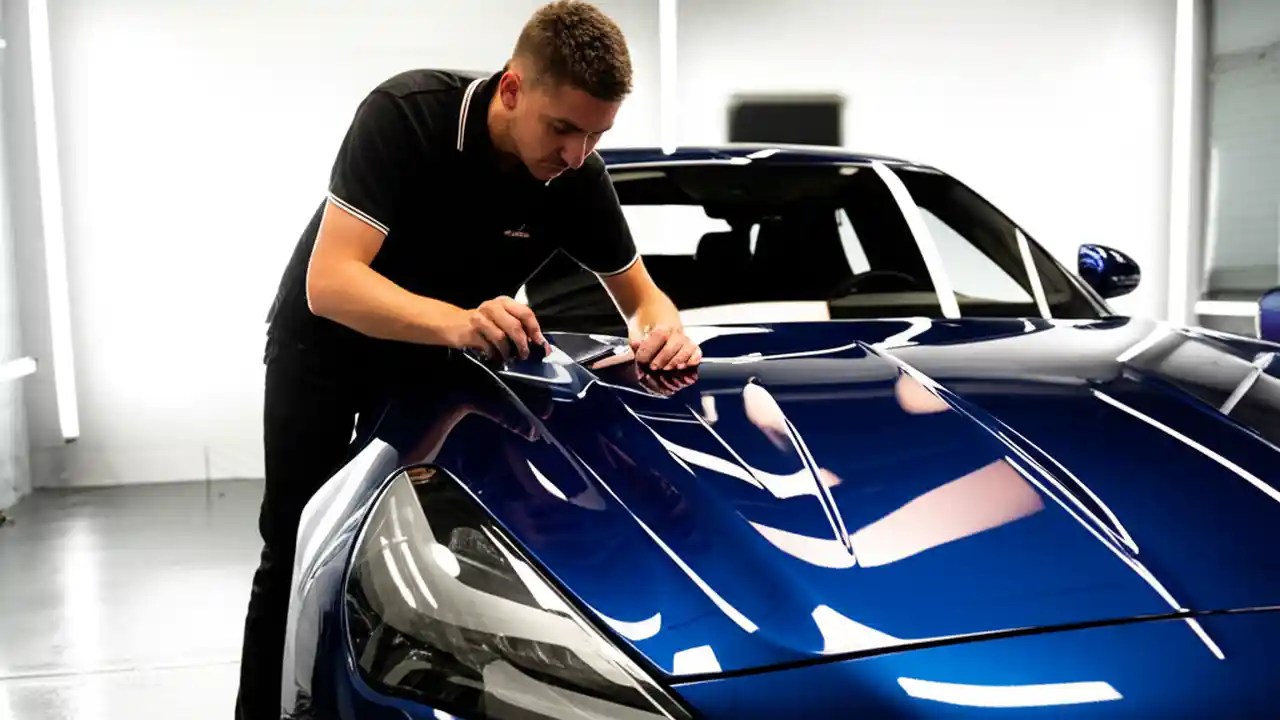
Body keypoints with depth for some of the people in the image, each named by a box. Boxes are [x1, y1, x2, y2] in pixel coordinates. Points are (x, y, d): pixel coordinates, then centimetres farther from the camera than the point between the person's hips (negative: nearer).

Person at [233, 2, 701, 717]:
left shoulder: (577, 175, -19)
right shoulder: (406, 114, -31)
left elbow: (639, 293, -7)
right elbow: (329, 281, -37)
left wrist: (663, 327, -32)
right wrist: (459, 322, -54)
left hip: (436, 360, 3)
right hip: (325, 347, -3)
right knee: (296, 558, 3)